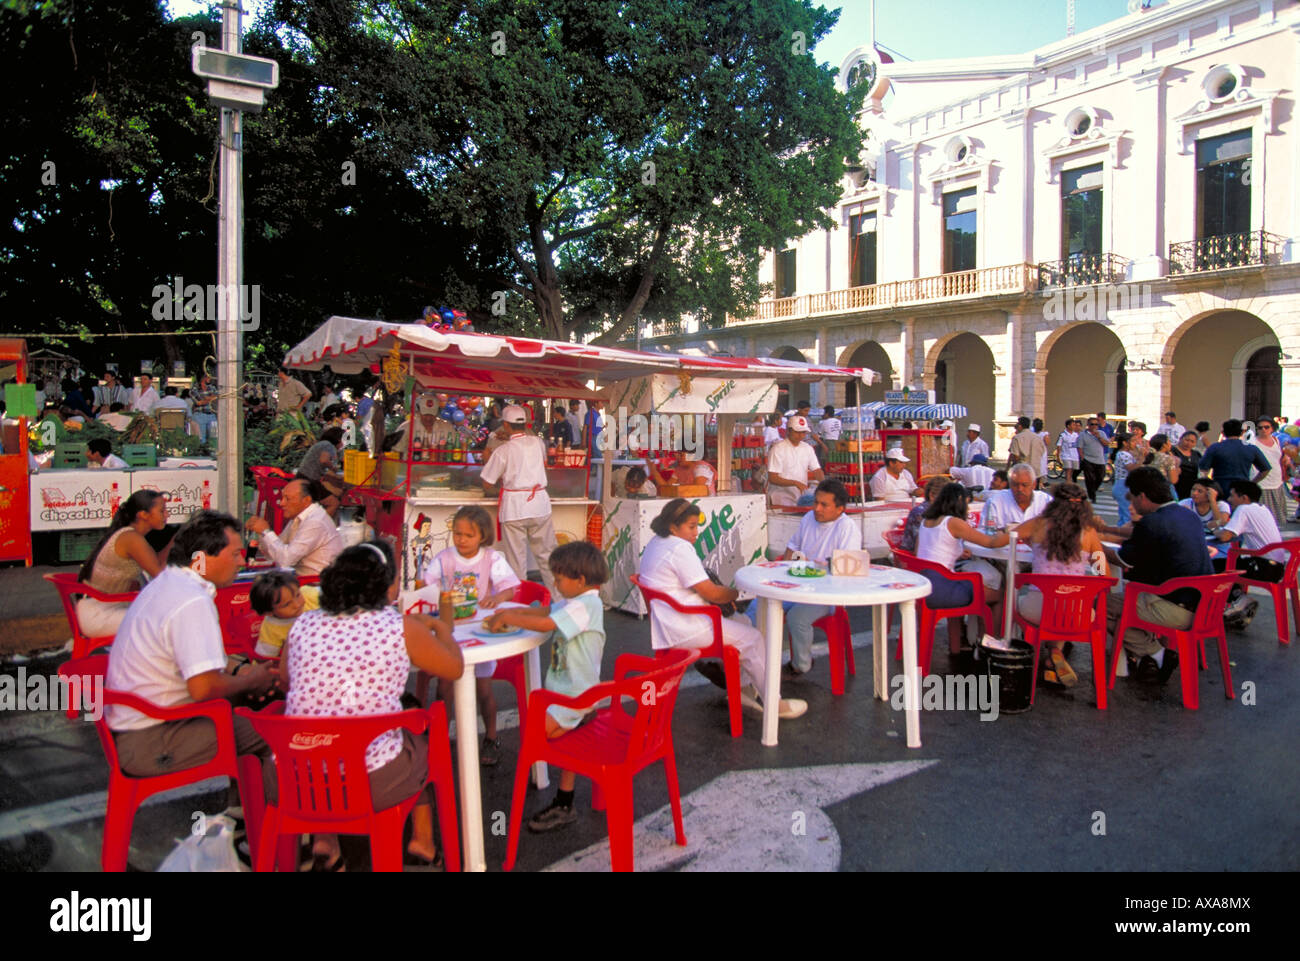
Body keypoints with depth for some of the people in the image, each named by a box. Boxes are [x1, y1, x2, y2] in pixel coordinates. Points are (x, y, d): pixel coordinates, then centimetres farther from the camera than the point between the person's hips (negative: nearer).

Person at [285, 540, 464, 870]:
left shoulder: (302, 624, 2)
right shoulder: (402, 628, -8)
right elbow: (454, 668, 6)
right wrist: (440, 627, 25)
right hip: (373, 786, -3)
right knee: (425, 737, 27)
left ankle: (324, 842, 31)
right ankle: (423, 843, 38)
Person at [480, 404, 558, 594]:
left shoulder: (503, 451, -7)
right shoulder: (538, 443, 4)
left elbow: (487, 484, -3)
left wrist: (497, 489, 18)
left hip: (514, 506, -3)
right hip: (540, 504, 4)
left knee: (516, 558, 3)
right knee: (546, 554, 11)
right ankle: (557, 597, 16)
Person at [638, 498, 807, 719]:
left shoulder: (656, 544, 14)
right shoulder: (680, 549, -21)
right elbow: (710, 593, -20)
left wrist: (725, 593, 12)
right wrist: (735, 593, 0)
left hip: (671, 622, 11)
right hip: (682, 628, -11)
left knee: (743, 622, 18)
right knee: (752, 638, -6)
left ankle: (743, 689, 20)